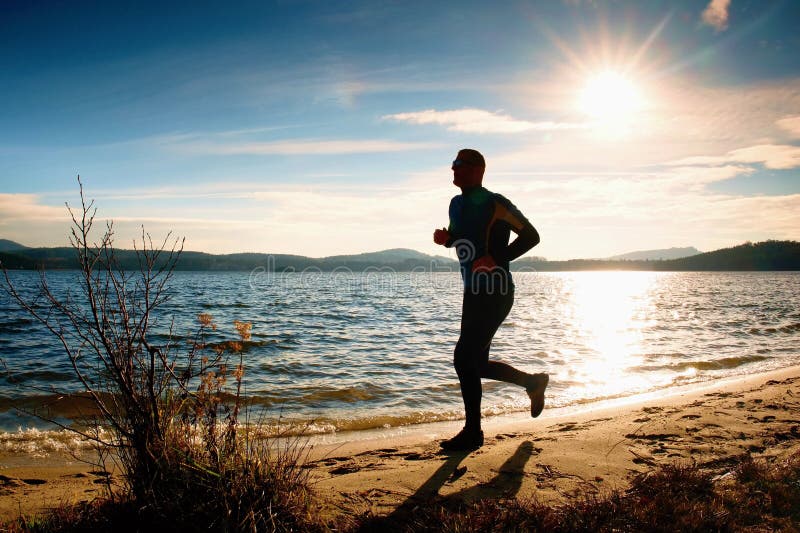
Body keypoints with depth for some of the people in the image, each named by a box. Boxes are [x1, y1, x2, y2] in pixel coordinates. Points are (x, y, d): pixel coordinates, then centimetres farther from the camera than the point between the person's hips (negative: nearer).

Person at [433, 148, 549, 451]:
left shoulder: (495, 204, -11)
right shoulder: (457, 204, 13)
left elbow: (531, 236, -9)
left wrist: (498, 260, -20)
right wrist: (445, 239, 2)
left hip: (496, 292, -9)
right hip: (473, 293, 9)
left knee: (464, 358, -13)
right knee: (477, 364, 13)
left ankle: (473, 432, 1)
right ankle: (533, 382, 34)